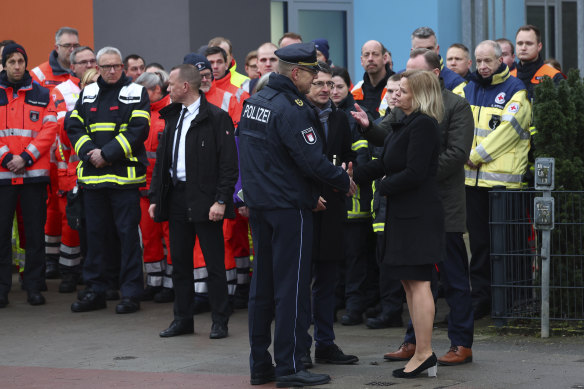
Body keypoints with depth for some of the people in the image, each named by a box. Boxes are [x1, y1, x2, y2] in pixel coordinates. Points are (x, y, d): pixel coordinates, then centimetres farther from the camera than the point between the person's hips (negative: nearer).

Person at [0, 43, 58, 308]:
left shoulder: (42, 95, 6)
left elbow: (49, 130, 0)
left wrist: (26, 157, -11)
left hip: (34, 174, 0)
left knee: (35, 232, 3)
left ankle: (33, 286, 10)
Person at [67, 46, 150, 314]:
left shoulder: (136, 93, 1)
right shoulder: (88, 93, 14)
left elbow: (138, 130, -9)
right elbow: (73, 126, 8)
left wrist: (107, 153, -16)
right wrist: (89, 152, -9)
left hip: (124, 174, -4)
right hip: (92, 174, 4)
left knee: (127, 233, -3)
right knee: (95, 232, 9)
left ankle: (131, 293, 1)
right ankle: (95, 291, 17)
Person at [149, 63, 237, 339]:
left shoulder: (216, 118, -9)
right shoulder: (173, 117, 15)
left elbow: (228, 164, -12)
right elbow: (162, 159, 19)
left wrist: (221, 200, -18)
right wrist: (155, 197, 12)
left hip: (204, 200, -7)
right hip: (176, 197, 7)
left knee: (214, 263, -1)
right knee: (180, 262, 11)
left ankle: (220, 320, 6)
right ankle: (183, 318, 19)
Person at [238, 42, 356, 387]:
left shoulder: (255, 102, 11)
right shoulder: (291, 109, -17)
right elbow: (312, 159, -21)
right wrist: (345, 181, -4)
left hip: (260, 203, 9)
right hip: (289, 207, -9)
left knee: (263, 284, 12)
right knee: (292, 285, -4)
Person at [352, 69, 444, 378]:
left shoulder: (423, 125, -15)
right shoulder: (405, 124, 17)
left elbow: (414, 173, -21)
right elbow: (385, 164, 18)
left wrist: (384, 186, -8)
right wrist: (353, 176, 9)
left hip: (418, 214, -10)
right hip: (403, 213, 10)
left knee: (418, 281, -8)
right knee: (409, 282, 11)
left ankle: (424, 353, -4)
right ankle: (422, 351, 15)